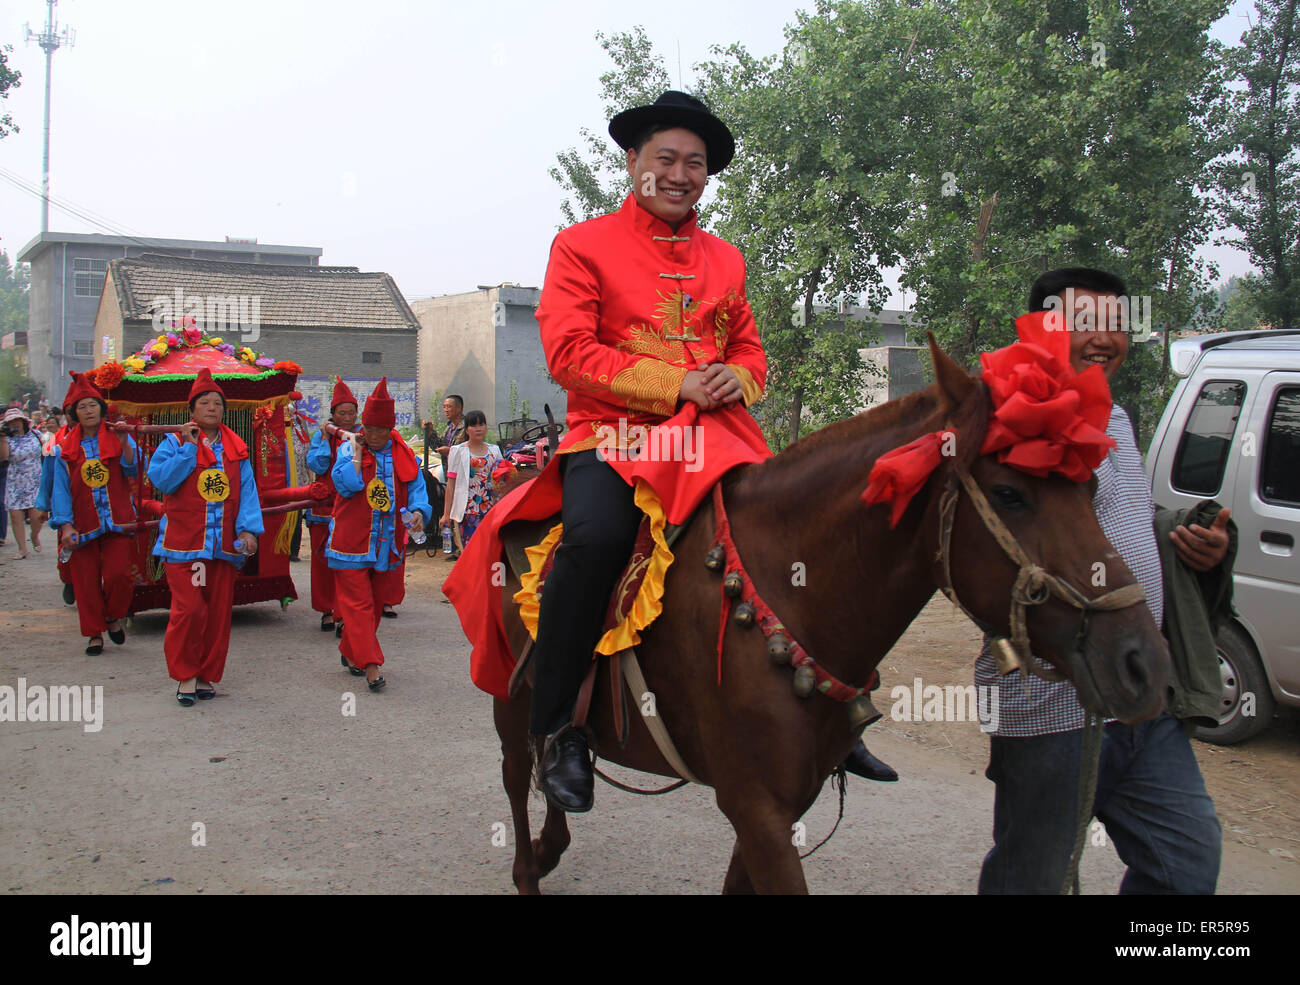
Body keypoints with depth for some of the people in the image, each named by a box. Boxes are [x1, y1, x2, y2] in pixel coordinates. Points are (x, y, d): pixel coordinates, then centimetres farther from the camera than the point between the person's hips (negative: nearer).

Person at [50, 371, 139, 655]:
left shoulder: (117, 438, 3)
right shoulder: (65, 446, 5)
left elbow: (132, 469, -11)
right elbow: (61, 487, 2)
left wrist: (124, 443, -27)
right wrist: (65, 525, -7)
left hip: (116, 521, -1)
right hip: (82, 523, 1)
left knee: (118, 575, -9)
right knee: (86, 581, 3)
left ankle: (114, 617, 20)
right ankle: (94, 634, 17)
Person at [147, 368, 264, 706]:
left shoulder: (236, 449, 11)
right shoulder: (175, 443, 2)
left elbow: (247, 491, 6)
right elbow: (161, 479, -12)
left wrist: (249, 529, -6)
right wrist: (189, 447, -14)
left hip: (223, 544, 3)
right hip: (183, 542, -3)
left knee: (218, 612, 7)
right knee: (189, 609, -9)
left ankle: (207, 675, 19)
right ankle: (184, 675, 6)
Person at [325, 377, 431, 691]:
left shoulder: (404, 456, 5)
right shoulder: (349, 449, -1)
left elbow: (416, 489, 2)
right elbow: (347, 484, -16)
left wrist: (418, 512, -18)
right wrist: (357, 450, -11)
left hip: (388, 544, 3)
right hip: (352, 541, -3)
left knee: (376, 601, 12)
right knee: (357, 602, -7)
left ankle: (350, 652, 29)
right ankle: (370, 664, -8)